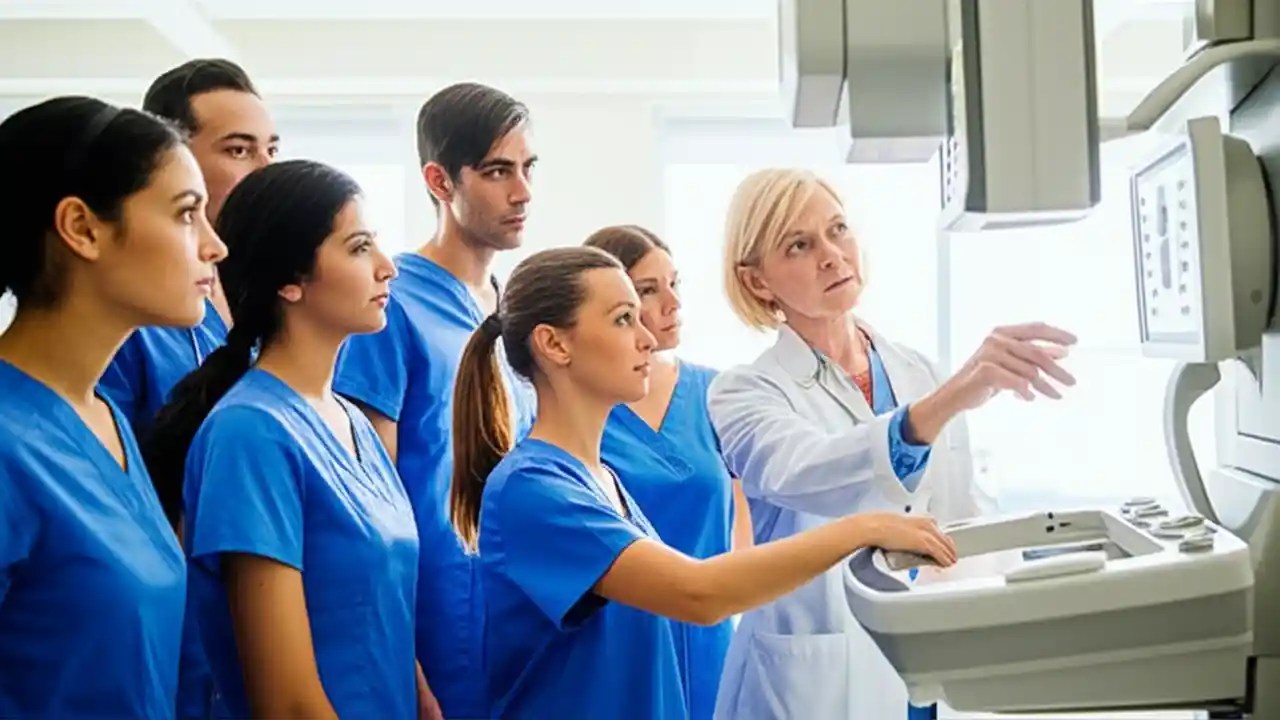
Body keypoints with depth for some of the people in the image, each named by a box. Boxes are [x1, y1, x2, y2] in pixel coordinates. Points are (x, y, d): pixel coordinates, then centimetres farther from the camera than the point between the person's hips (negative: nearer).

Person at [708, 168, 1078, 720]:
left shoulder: (919, 371, 4)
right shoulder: (747, 392, -12)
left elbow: (963, 513, 9)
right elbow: (803, 475, -33)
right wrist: (946, 401, -47)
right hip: (820, 676, -4)